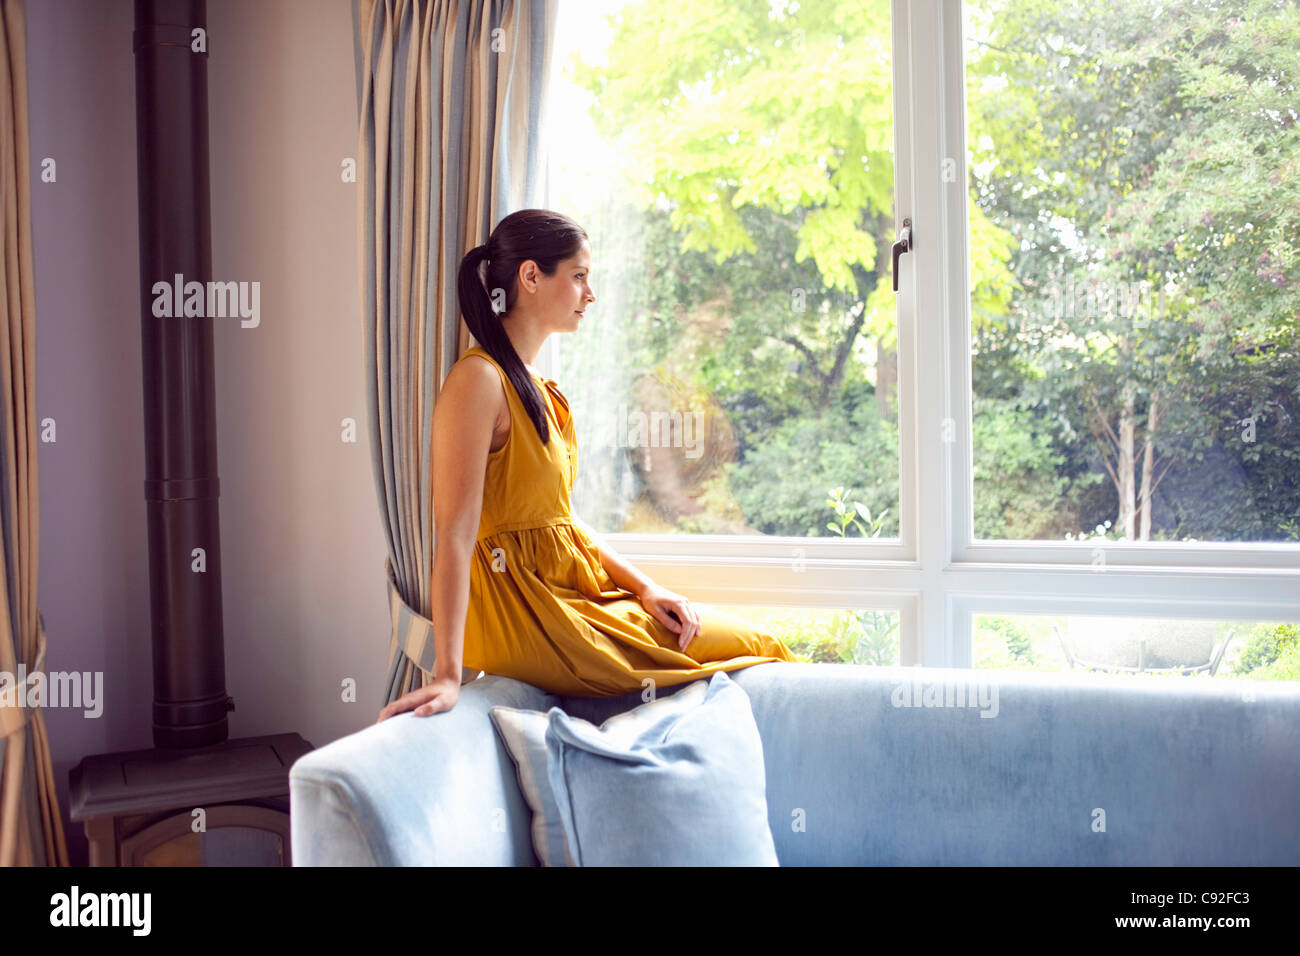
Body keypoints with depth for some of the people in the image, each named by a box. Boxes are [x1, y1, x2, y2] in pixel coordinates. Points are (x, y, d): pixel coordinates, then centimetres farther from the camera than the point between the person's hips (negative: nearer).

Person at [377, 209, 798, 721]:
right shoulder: (479, 381, -16)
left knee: (750, 639, 5)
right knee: (751, 646, -4)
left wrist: (644, 587, 3)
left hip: (571, 588, 9)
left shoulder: (538, 389, 14)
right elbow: (454, 535, -24)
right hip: (527, 612, -9)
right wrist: (448, 676, -30)